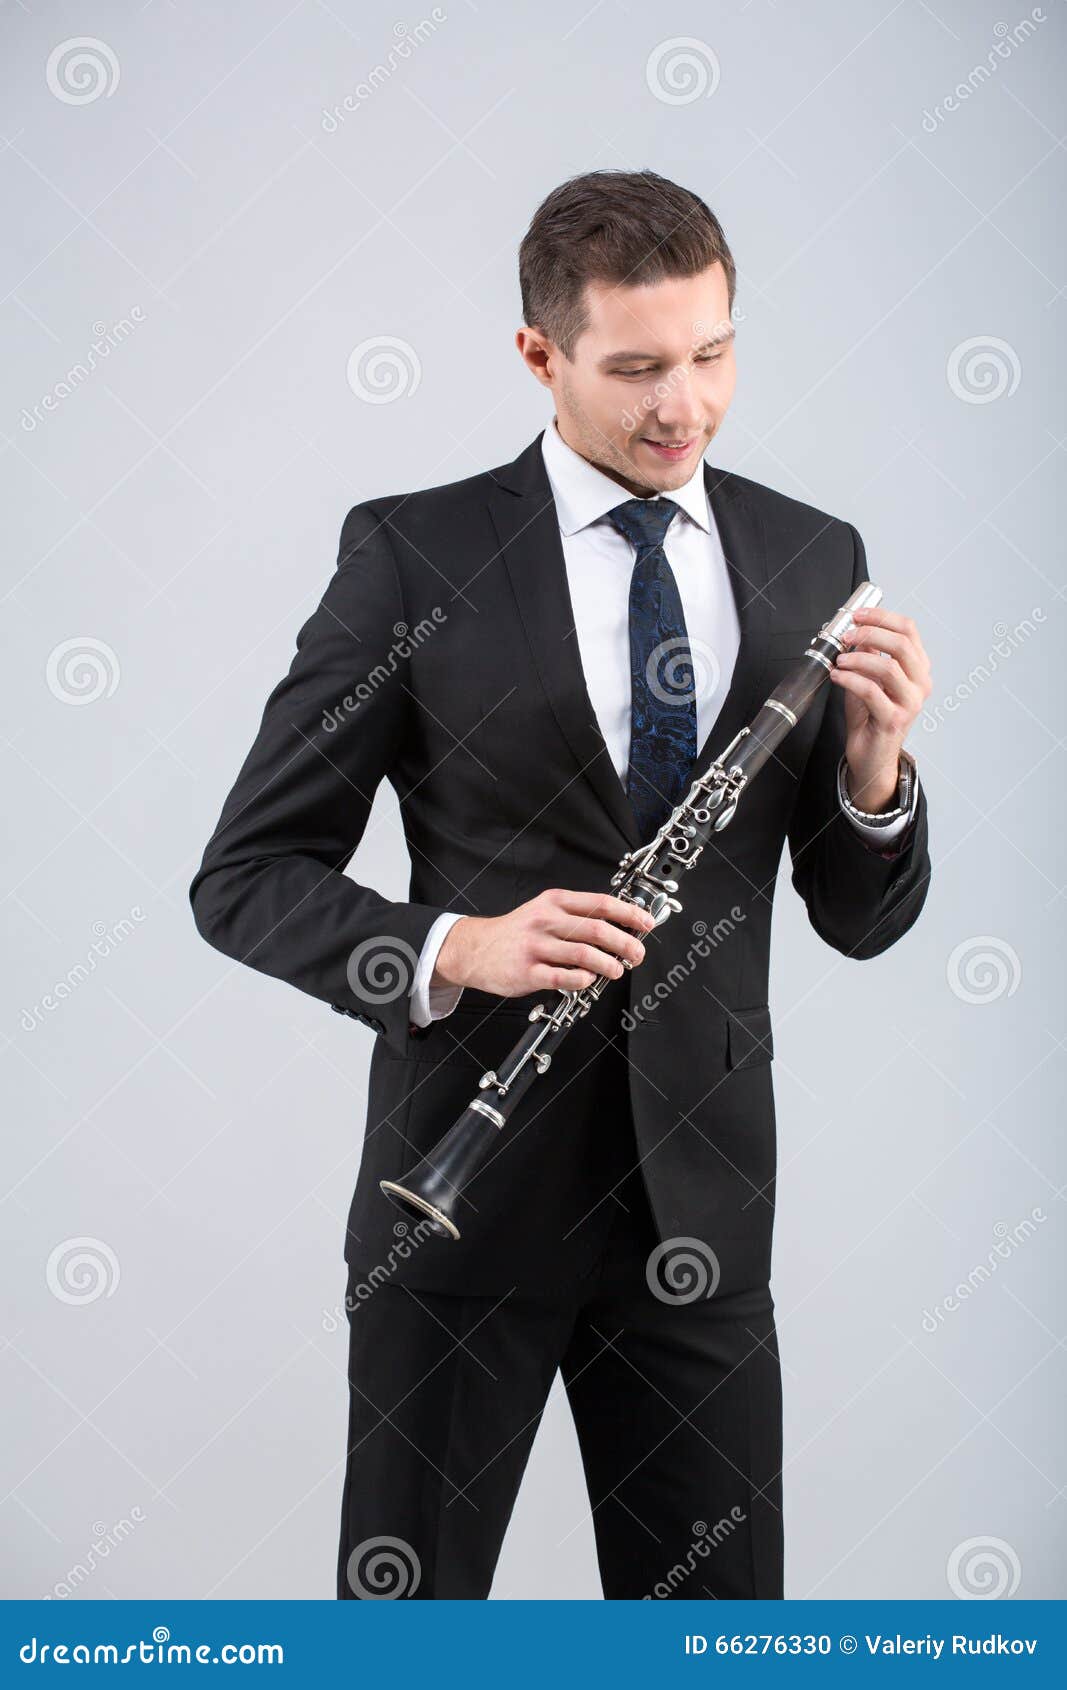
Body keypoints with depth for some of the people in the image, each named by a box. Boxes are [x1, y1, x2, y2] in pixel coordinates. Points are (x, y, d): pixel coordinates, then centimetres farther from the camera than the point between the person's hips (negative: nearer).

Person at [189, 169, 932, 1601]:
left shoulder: (814, 561, 5)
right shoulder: (414, 554, -5)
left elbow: (863, 919, 7)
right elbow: (246, 876, -4)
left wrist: (873, 759, -13)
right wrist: (455, 947, -21)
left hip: (702, 1198, 3)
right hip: (468, 1191, -3)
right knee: (407, 1599, 9)